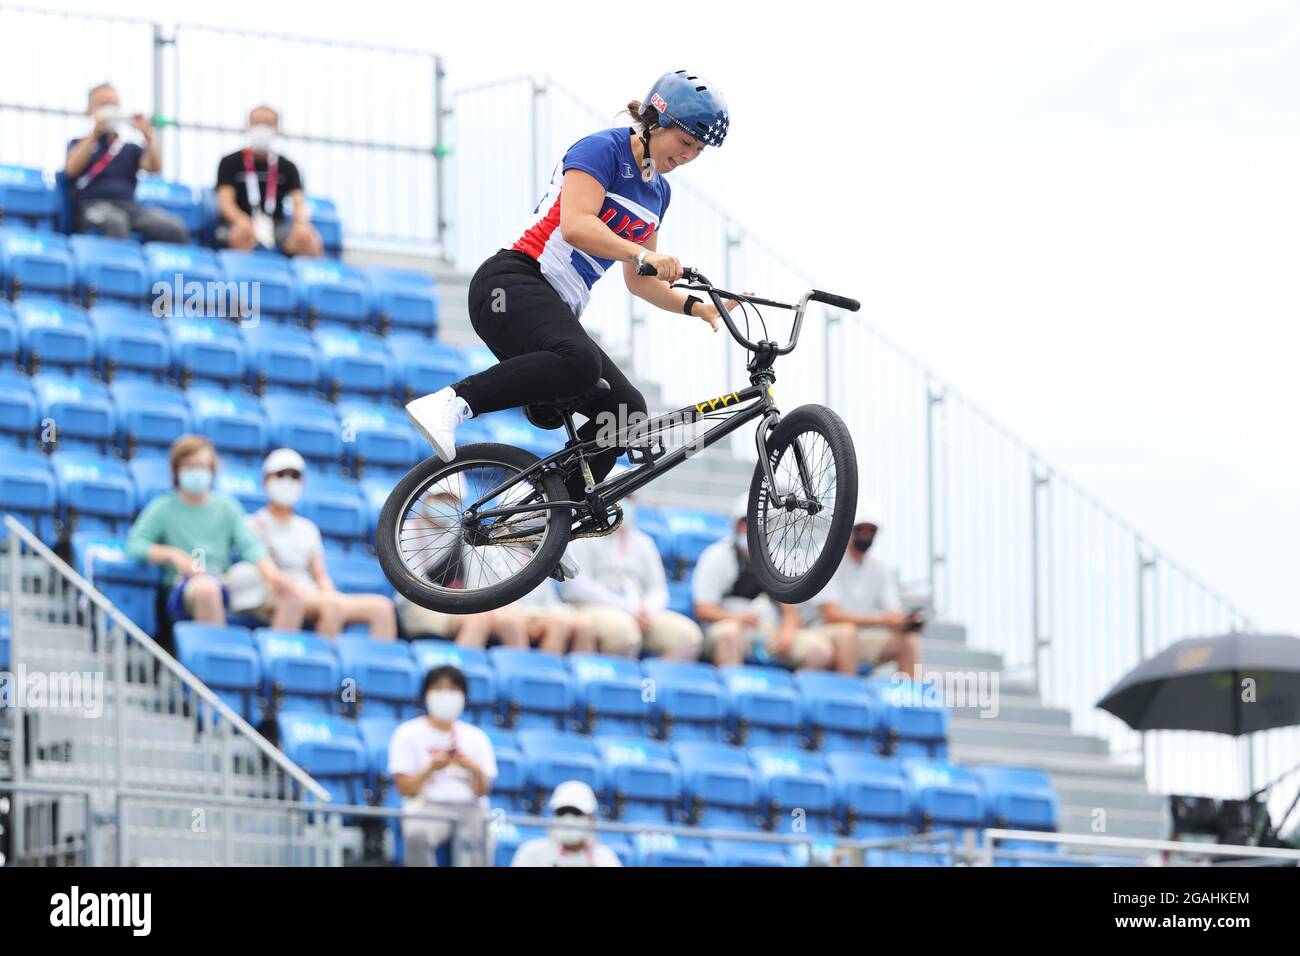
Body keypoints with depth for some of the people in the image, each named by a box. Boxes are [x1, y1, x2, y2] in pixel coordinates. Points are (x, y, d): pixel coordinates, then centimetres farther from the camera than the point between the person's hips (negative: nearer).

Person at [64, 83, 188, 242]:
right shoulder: (80, 145, 19)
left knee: (175, 228, -26)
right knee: (115, 222, -42)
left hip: (129, 206, 3)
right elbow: (72, 169, -2)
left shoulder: (131, 149, 26)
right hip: (94, 205, -3)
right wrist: (95, 134, -7)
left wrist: (148, 136, -4)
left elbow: (154, 168, 9)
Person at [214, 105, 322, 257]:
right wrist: (241, 220, -30)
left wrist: (301, 223, -25)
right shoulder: (230, 163, 6)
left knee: (306, 239, -29)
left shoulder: (287, 167, 13)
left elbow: (299, 202, 0)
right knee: (243, 236, -40)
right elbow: (225, 202, -7)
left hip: (276, 227, 2)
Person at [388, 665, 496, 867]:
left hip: (469, 806, 1)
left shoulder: (476, 738, 15)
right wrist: (431, 769, -15)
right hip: (427, 805, -1)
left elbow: (481, 791, 7)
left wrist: (475, 769, -14)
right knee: (417, 836, -37)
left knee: (482, 838, -33)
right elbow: (405, 789, 1)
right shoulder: (408, 734, 8)